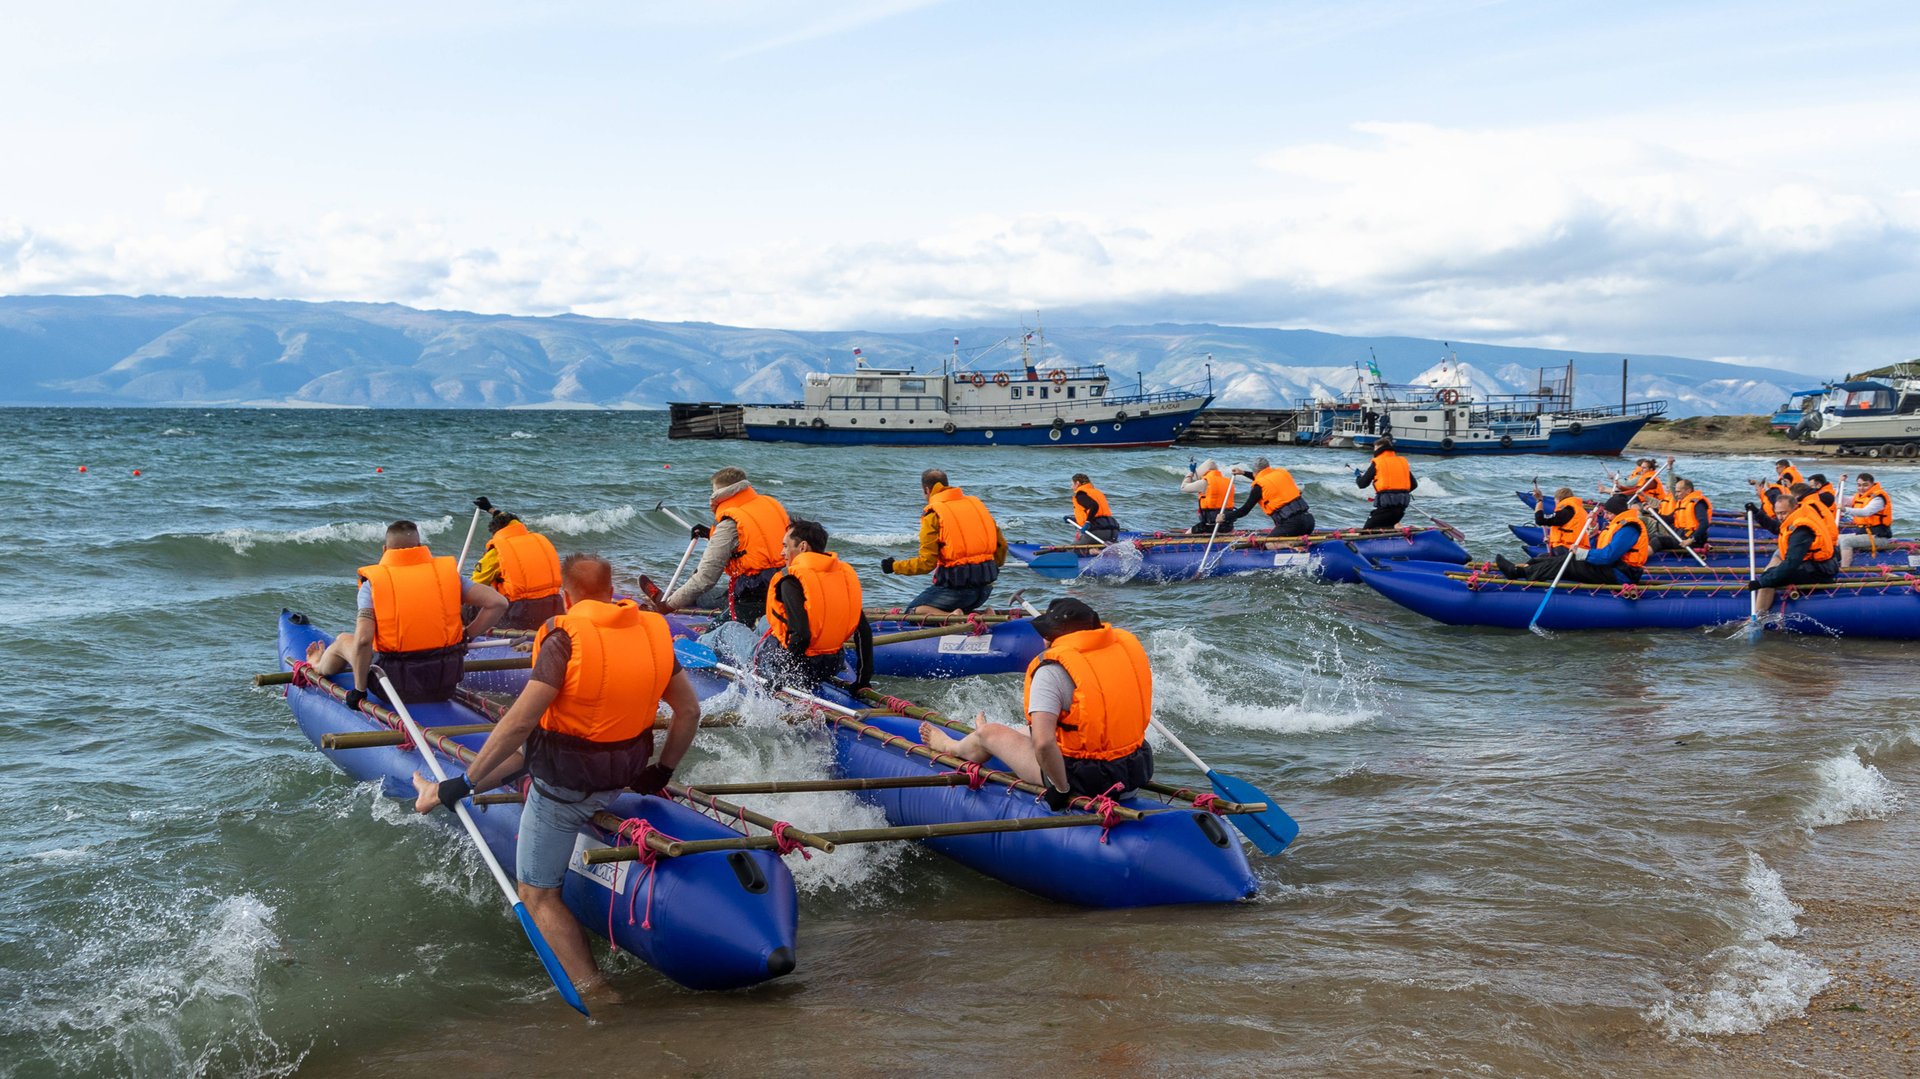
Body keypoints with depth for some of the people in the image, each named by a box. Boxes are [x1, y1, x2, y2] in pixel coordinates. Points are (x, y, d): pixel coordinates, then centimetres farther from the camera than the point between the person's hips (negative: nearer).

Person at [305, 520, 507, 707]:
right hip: (445, 688, 2)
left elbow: (363, 639, -18)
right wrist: (466, 636, 5)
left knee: (344, 640, 26)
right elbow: (498, 603, -8)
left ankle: (319, 667, 59)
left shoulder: (372, 584, -7)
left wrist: (359, 689, -7)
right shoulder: (447, 573, -1)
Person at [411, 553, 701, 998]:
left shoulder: (565, 638, -21)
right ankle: (446, 794, 53)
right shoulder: (652, 630, -3)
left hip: (568, 784, -7)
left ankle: (595, 992, 0)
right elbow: (689, 711, 2)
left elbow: (521, 720, -25)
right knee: (530, 749, 34)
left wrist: (464, 783, -18)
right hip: (626, 772, 7)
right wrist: (662, 771, 16)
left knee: (538, 893, 8)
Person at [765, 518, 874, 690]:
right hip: (832, 668, 7)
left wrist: (779, 679, -15)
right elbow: (864, 631, 0)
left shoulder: (791, 581, -20)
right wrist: (864, 679, 7)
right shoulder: (845, 573, 1)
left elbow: (800, 635, -28)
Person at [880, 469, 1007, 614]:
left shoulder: (932, 514, -6)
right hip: (985, 587, 6)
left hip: (957, 584, -6)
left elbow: (926, 563, -12)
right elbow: (1001, 544, 13)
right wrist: (994, 565, 34)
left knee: (914, 610, 7)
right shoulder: (976, 503, 13)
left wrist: (894, 566, 3)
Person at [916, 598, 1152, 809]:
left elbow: (1043, 744, -30)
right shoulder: (1128, 642, -1)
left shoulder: (1052, 671, -20)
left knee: (989, 734, 17)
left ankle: (950, 747, 54)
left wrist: (1062, 789, -16)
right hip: (1138, 769, 6)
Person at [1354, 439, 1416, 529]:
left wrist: (1358, 477, 24)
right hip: (1401, 506, 7)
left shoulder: (1377, 463, -2)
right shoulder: (1403, 462, 14)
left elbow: (1362, 484, 1)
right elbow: (1414, 484, 15)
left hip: (1385, 505, -6)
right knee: (1387, 527, 25)